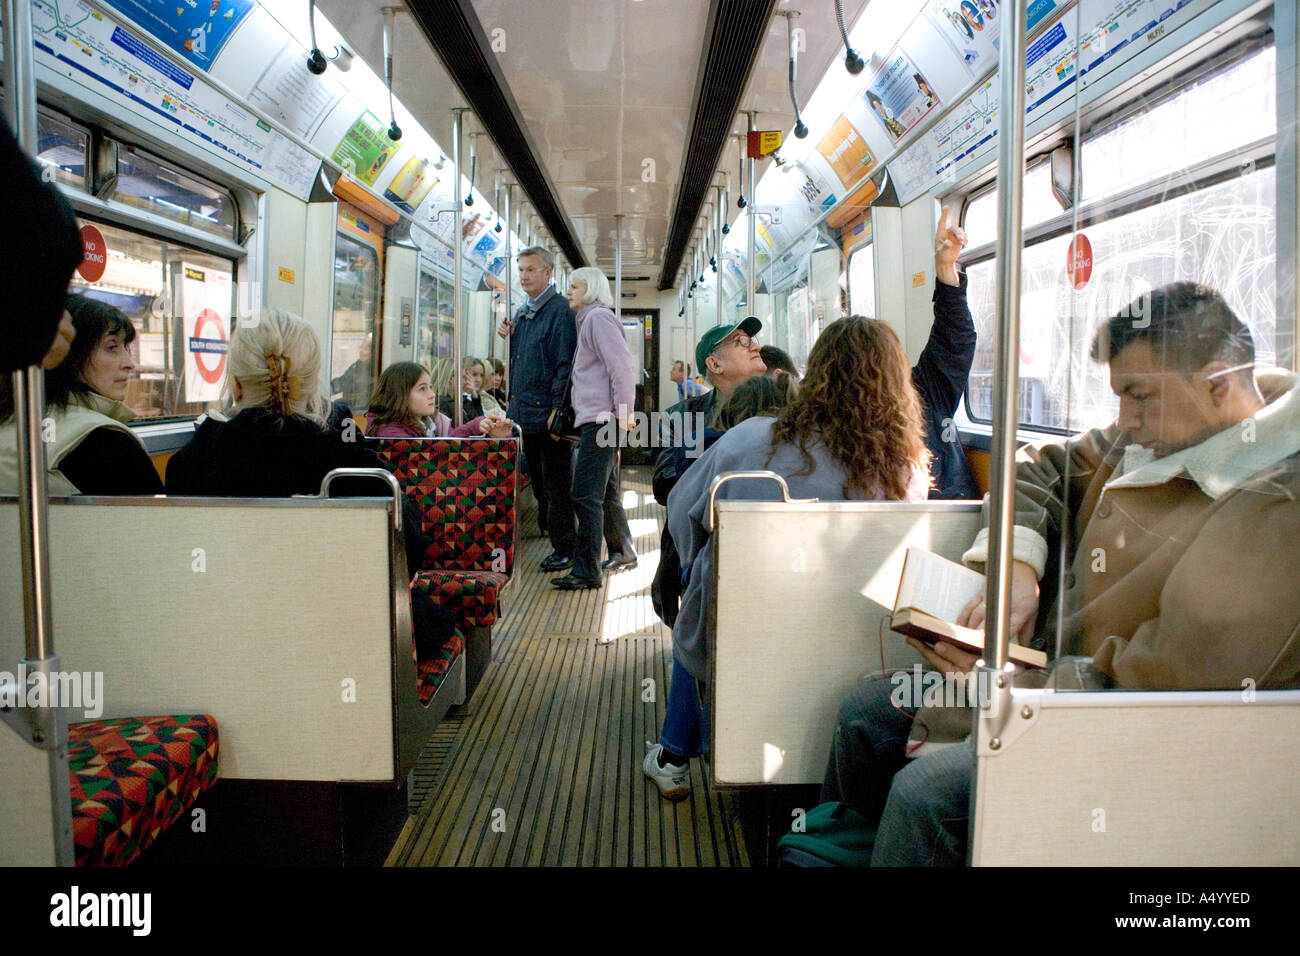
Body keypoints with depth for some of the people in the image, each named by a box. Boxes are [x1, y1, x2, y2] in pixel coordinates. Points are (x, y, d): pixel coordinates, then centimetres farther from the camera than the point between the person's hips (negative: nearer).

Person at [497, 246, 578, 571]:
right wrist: (508, 337, 5)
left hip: (550, 412, -8)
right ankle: (548, 533, 24)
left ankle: (564, 548, 7)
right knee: (538, 481, 14)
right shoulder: (521, 313, 18)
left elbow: (565, 363, -14)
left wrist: (558, 409, -19)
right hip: (526, 413, 8)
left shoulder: (560, 310, -8)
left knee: (557, 484, -2)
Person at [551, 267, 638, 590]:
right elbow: (622, 367, 25)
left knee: (586, 495, -12)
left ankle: (586, 571, -9)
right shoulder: (590, 319, 23)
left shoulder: (598, 317, -8)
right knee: (606, 493, 18)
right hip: (597, 420, 11)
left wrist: (623, 414, -19)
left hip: (601, 418, -11)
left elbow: (623, 367, -18)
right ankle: (623, 553, 31)